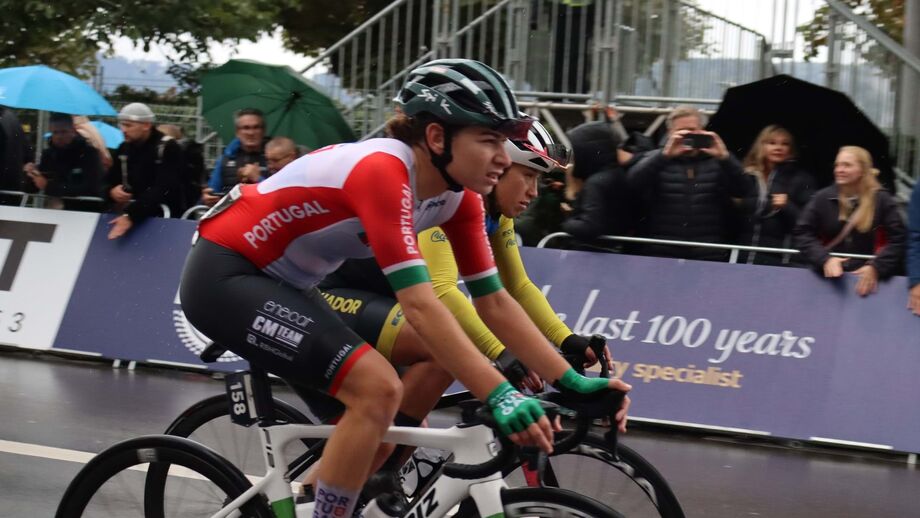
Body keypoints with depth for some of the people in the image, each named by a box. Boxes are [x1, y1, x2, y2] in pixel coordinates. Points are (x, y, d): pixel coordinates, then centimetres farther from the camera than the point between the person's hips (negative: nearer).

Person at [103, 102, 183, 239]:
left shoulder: (168, 149, -11)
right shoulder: (124, 148, 9)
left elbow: (162, 190, -22)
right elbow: (107, 182, 16)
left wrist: (131, 215, -33)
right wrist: (111, 191, -9)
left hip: (161, 218, -5)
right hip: (125, 213, 5)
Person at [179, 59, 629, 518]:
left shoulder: (456, 196, -4)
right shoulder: (382, 172, -29)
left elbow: (495, 300, 0)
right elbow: (419, 305, -37)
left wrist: (572, 382, -7)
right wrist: (500, 396, -41)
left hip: (278, 282, 9)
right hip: (224, 275, -9)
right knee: (378, 388, -23)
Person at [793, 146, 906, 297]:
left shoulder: (881, 200, 0)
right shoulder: (823, 197, 5)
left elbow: (898, 240, -4)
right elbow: (802, 233, 1)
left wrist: (876, 267, -17)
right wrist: (824, 259, -14)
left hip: (865, 276, -2)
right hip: (828, 275, 2)